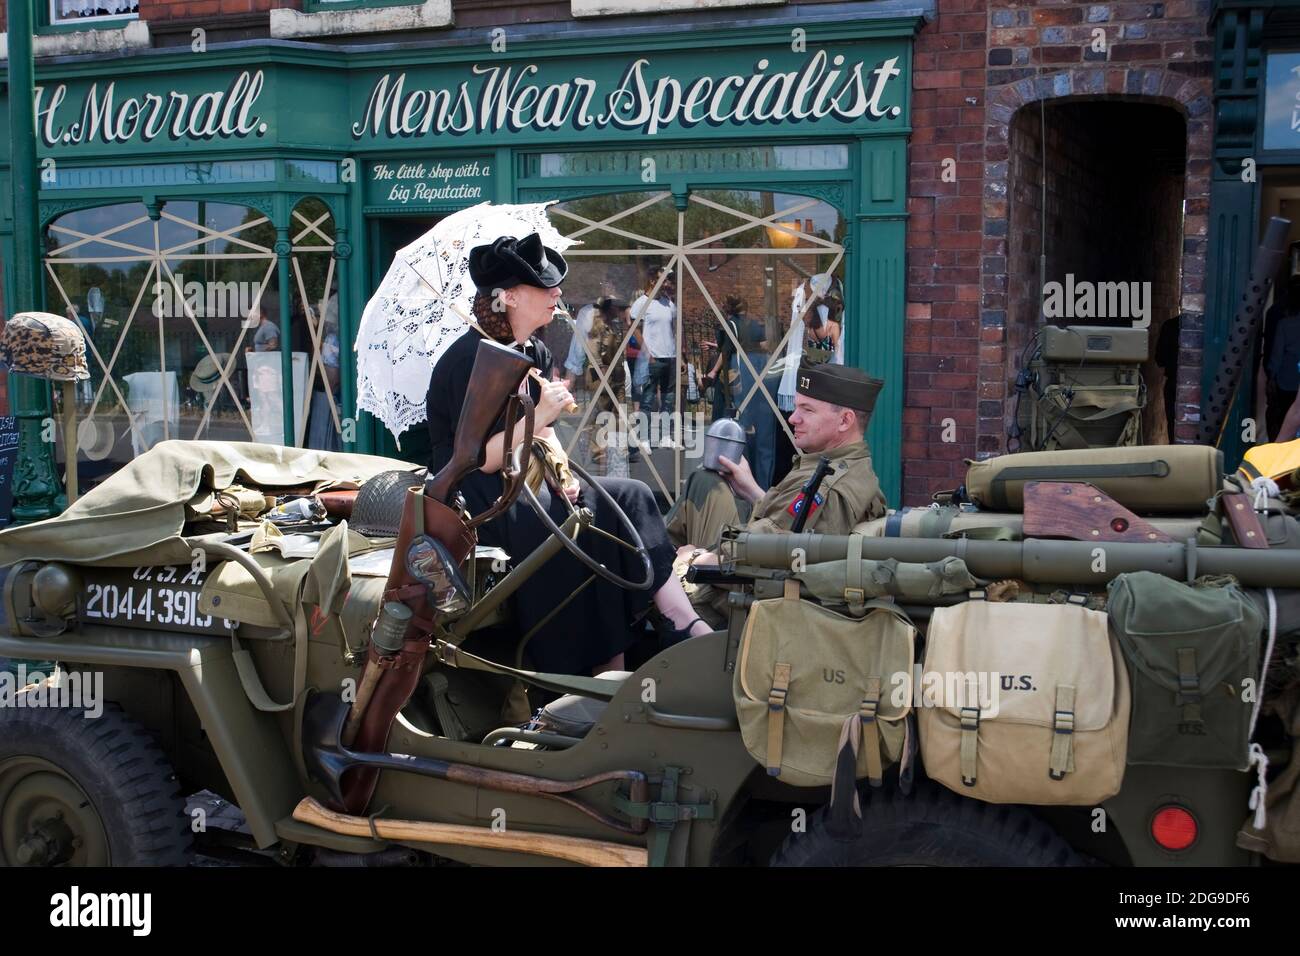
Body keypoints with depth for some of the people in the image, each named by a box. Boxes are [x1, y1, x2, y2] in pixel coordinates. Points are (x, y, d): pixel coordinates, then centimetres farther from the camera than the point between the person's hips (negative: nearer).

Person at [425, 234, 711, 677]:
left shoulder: (535, 354, 11)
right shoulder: (471, 358, -16)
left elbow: (543, 435, 12)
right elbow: (478, 459, -19)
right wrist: (540, 415, -22)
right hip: (476, 502, -9)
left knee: (629, 497, -8)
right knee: (588, 523, -26)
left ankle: (687, 624, -14)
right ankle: (600, 667, -18)